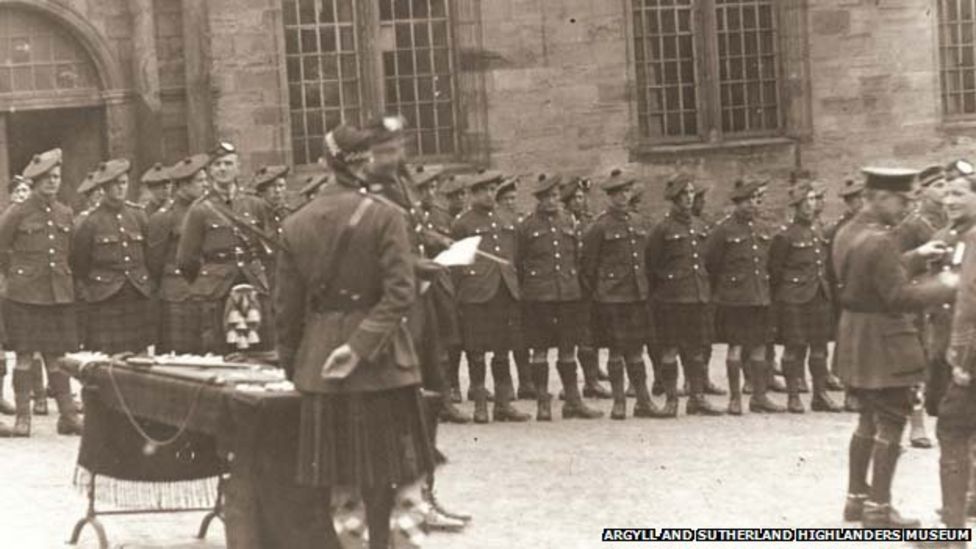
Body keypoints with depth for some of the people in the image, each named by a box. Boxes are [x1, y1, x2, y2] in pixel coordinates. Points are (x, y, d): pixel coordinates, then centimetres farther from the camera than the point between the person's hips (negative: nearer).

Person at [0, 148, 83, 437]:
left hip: (60, 294, 3)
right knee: (25, 356, 0)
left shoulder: (65, 214, 9)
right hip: (25, 294, -3)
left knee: (57, 356, 6)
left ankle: (68, 415, 9)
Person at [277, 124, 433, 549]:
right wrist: (362, 345, -17)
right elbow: (400, 292, -18)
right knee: (380, 456, 8)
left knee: (332, 452, 16)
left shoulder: (295, 224, 1)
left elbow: (286, 304, 4)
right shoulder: (385, 218, -9)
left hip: (319, 356, 3)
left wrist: (290, 362, 13)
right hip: (380, 361, -3)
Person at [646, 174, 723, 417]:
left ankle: (697, 397, 14)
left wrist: (705, 290, 14)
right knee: (670, 350, 0)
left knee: (697, 349, 8)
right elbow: (651, 266, -2)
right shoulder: (663, 228, -5)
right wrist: (656, 296, -2)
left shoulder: (699, 226, 12)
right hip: (672, 298, -5)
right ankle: (671, 400, 7)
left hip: (698, 296, 5)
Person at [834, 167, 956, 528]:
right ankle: (878, 509, 5)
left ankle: (856, 498, 26)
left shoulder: (847, 233, 7)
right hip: (883, 339, -9)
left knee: (869, 418, 19)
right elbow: (901, 297, -24)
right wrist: (946, 287, -16)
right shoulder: (879, 241, -22)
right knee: (891, 422, 0)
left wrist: (915, 256, 13)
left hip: (856, 332, 10)